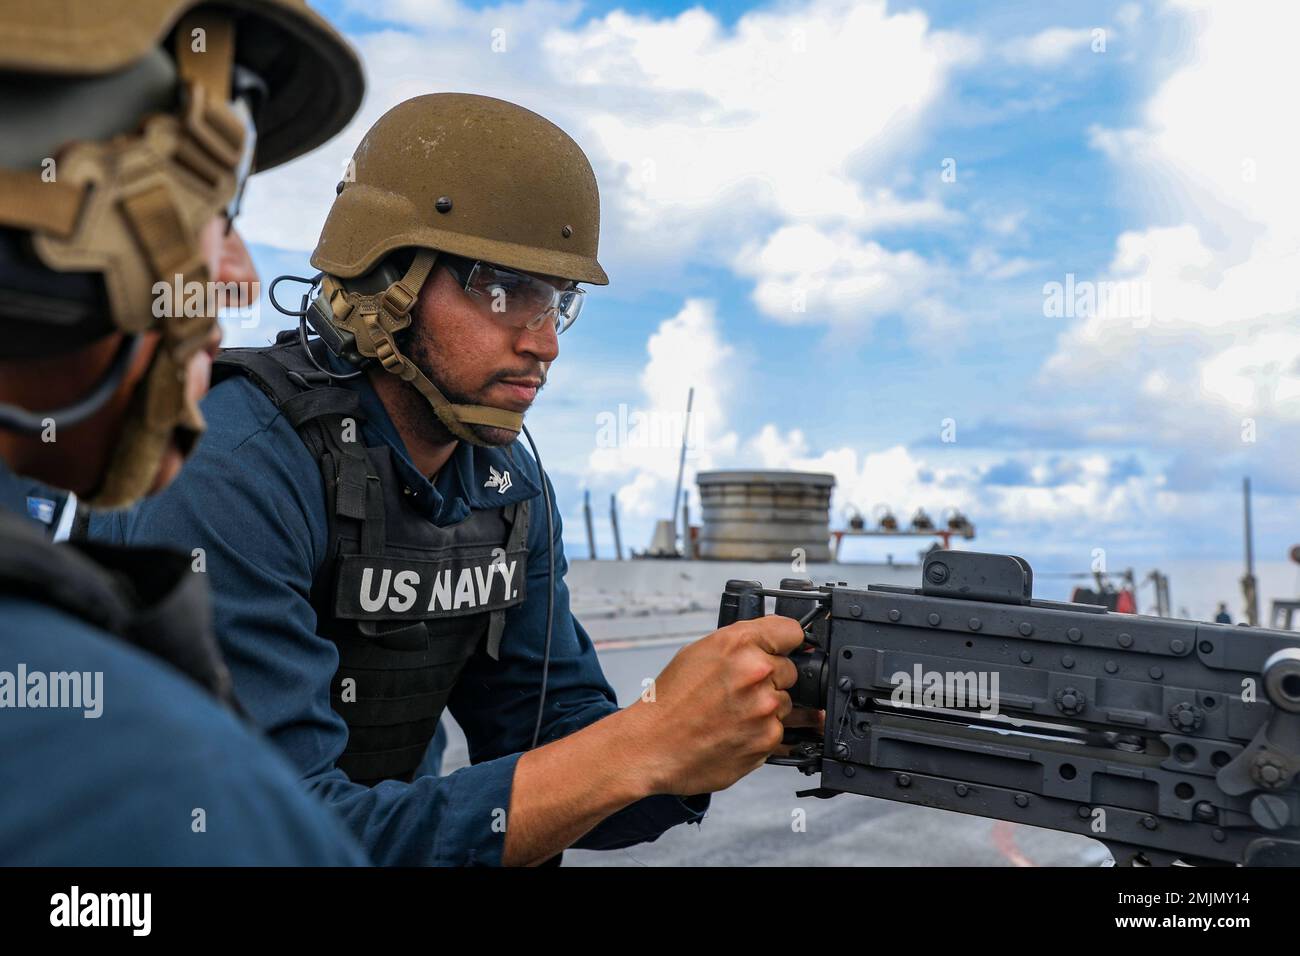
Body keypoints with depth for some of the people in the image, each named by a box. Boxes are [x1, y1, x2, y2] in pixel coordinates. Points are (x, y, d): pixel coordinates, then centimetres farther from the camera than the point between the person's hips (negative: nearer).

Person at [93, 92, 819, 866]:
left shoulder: (511, 486, -3)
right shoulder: (235, 473, -23)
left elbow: (552, 749, -1)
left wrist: (733, 724, -19)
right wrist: (644, 744, -32)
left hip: (368, 825, 4)